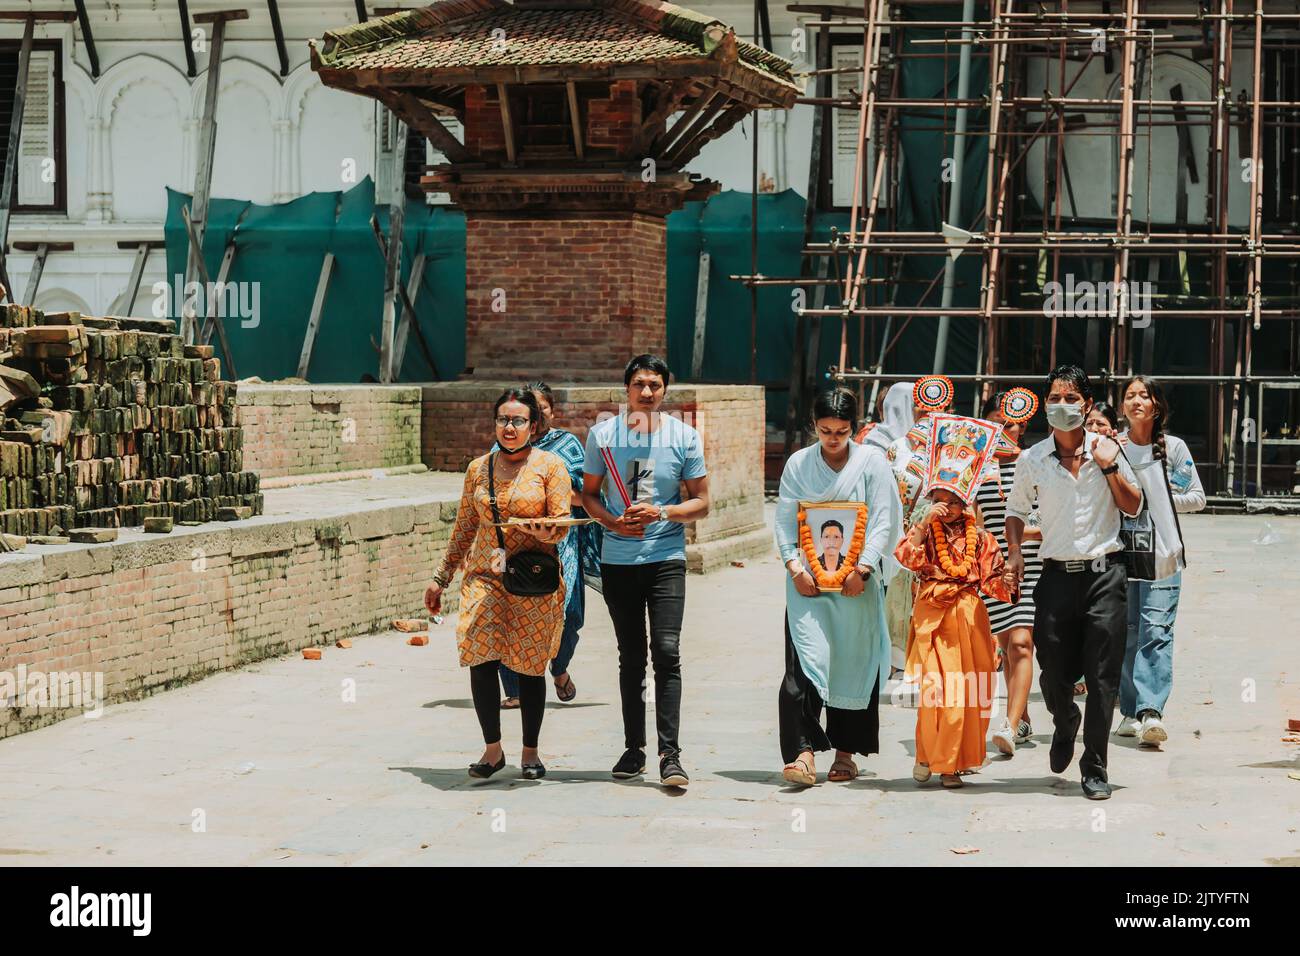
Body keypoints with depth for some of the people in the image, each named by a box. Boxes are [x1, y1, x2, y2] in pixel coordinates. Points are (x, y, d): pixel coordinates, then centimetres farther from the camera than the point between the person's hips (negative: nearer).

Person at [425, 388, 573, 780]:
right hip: (484, 575, 2)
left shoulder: (549, 465, 1)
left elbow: (562, 523, -5)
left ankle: (530, 751, 16)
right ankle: (492, 748, 2)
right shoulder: (479, 468, 11)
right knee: (481, 659, -11)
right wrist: (441, 578, 18)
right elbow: (464, 527, 18)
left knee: (530, 666, 2)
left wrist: (546, 532, -28)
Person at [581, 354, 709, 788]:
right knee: (631, 657, 10)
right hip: (617, 560, 2)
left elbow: (701, 502, 3)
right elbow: (588, 494, 11)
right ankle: (634, 748, 18)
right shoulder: (603, 435, 4)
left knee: (666, 651, -13)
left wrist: (661, 513, -14)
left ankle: (670, 754, -13)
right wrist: (613, 522, -8)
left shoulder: (684, 437, 1)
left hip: (666, 557, -2)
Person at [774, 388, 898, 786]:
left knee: (853, 664, 4)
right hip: (808, 582, 0)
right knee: (804, 661, -11)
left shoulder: (872, 462, 4)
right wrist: (794, 566, -8)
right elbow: (785, 519, 6)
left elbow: (883, 521, -2)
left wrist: (863, 568, -12)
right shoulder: (798, 464, 8)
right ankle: (803, 753, -17)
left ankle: (845, 752, 16)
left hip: (856, 582, 0)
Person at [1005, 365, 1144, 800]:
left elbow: (1133, 508, 8)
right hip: (1057, 576, 1)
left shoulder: (1107, 450, 3)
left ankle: (1094, 768, 7)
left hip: (1105, 573, -1)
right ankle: (1065, 724, 39)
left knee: (1102, 677, -3)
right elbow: (1016, 511, 18)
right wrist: (1015, 551, 2)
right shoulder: (1032, 460, 5)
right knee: (1053, 675, 4)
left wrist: (1110, 468, -6)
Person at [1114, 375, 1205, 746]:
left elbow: (1197, 497, 9)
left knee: (1156, 630, -13)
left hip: (1163, 552, -2)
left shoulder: (1173, 447, 4)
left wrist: (1158, 502, -4)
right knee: (1126, 633, 5)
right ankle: (1131, 712, 12)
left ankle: (1151, 711, -23)